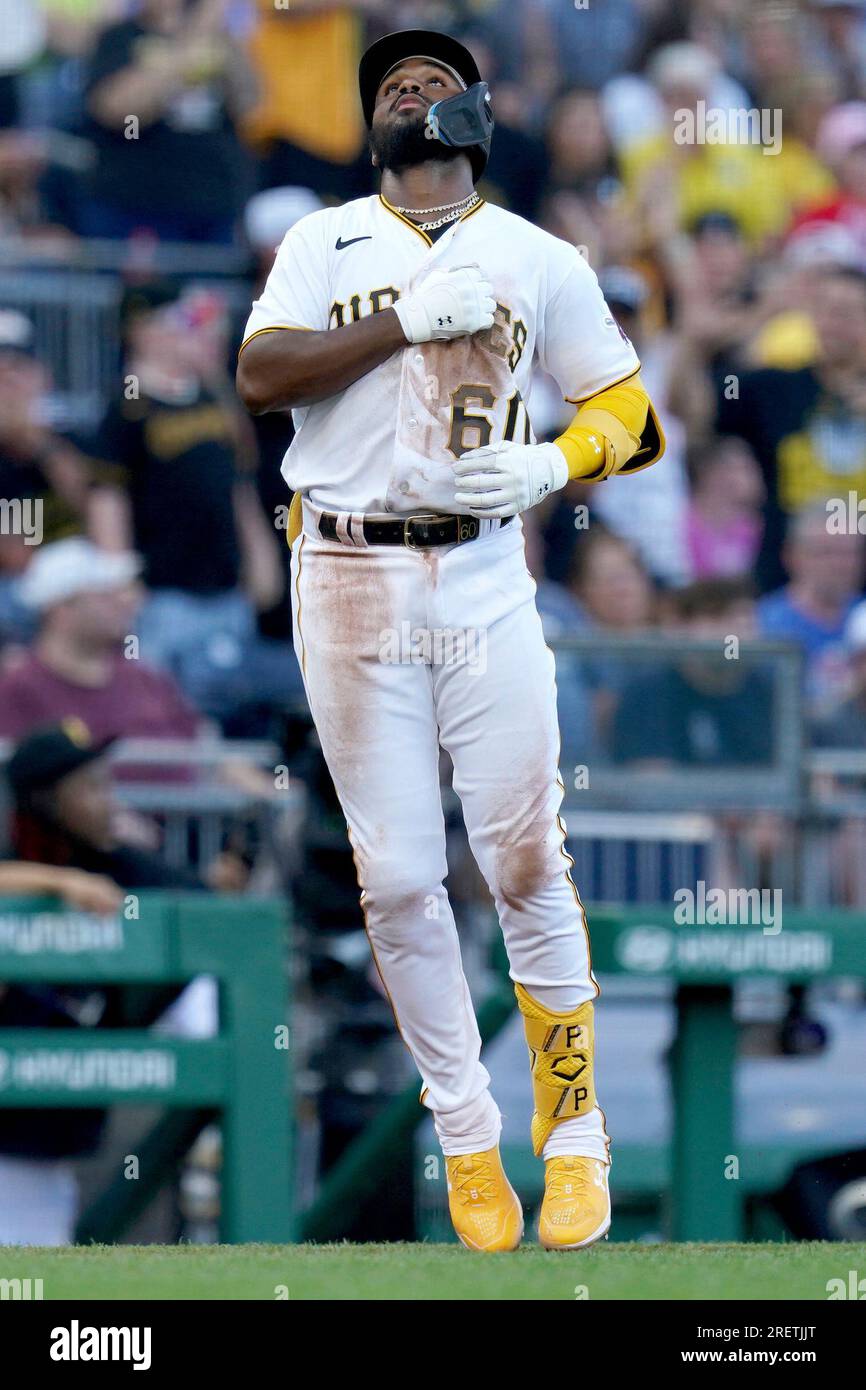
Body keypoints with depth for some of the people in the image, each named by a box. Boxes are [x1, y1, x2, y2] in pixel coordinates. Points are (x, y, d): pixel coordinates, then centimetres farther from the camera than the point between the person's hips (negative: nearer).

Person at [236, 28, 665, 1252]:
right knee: (398, 879, -2)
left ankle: (573, 1132, 5)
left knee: (525, 863, -6)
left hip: (484, 581, 0)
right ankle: (467, 1140, 7)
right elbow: (261, 375, -5)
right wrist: (411, 321, -13)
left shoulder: (538, 258, 12)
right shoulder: (322, 242, 11)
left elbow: (632, 415, 11)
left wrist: (551, 465, -9)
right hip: (349, 586, 0)